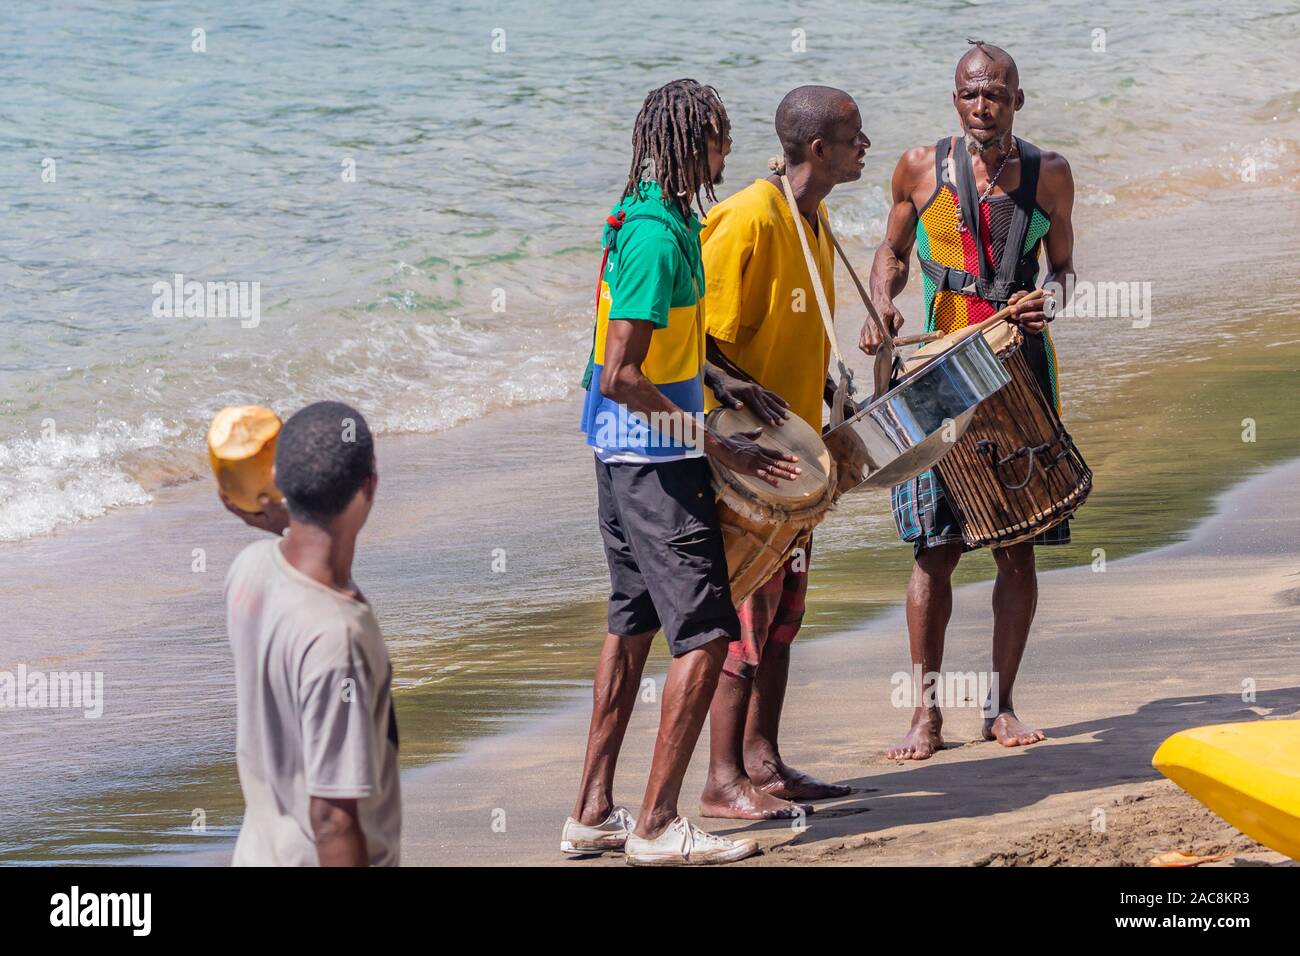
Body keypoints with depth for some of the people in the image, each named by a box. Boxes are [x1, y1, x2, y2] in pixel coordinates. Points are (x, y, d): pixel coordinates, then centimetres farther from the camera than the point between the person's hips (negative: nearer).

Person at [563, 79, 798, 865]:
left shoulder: (657, 219, 9)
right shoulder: (658, 238, -22)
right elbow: (620, 376, -25)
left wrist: (719, 381, 13)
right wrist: (719, 446, -22)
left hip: (627, 455, 11)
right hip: (657, 462, -11)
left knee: (635, 623, 15)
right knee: (706, 632, -7)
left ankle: (594, 814, 20)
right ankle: (658, 824, -4)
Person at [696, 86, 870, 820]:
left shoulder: (815, 223, 10)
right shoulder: (751, 219, -19)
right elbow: (703, 337, -20)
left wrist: (834, 393, 9)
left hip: (793, 447, 9)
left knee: (785, 607, 13)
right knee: (746, 608, -6)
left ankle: (763, 762, 21)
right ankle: (724, 781, -1)